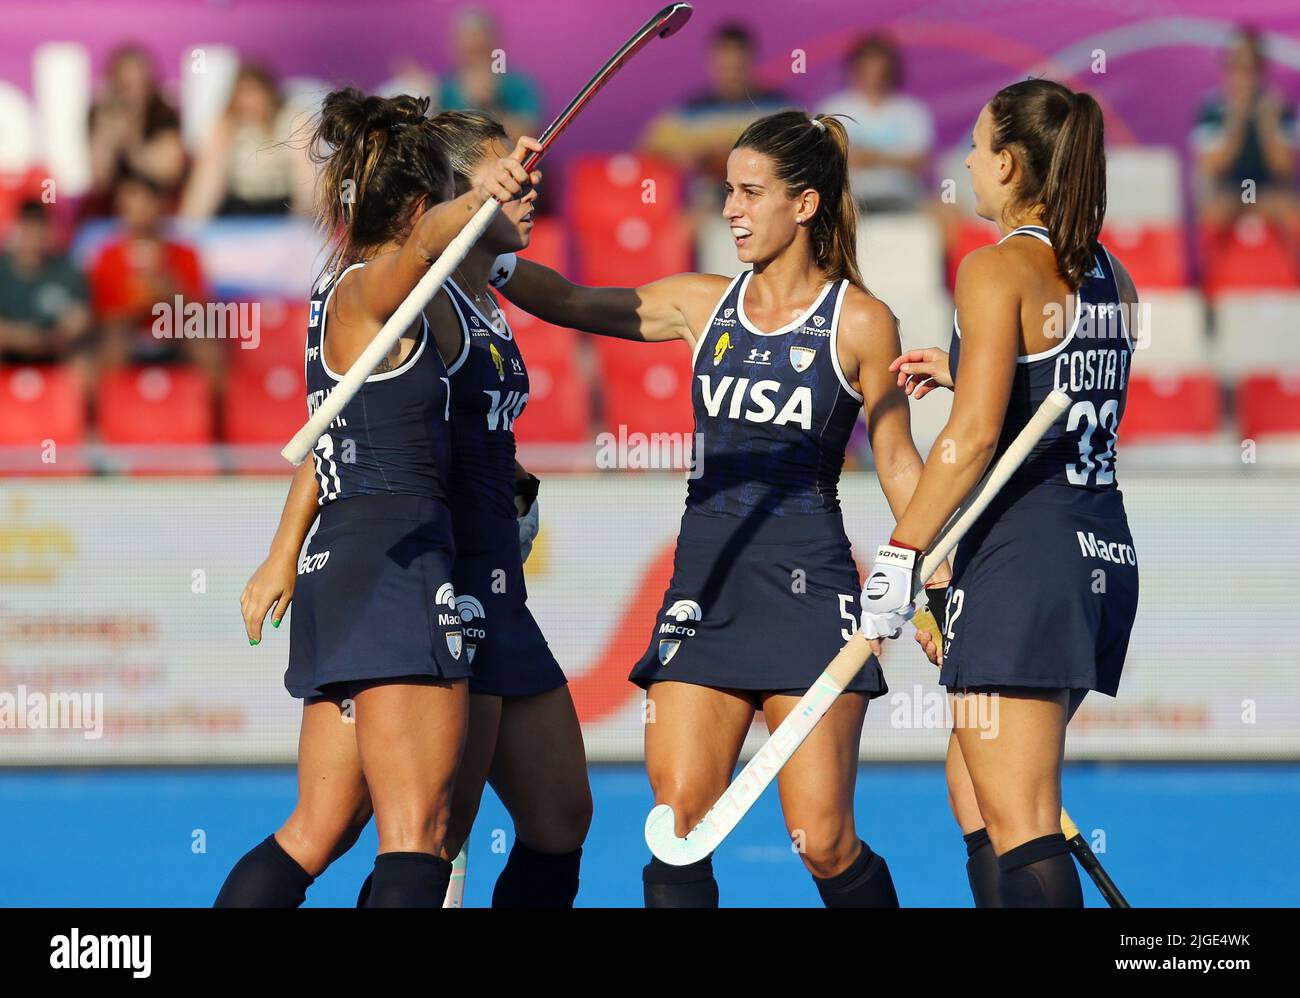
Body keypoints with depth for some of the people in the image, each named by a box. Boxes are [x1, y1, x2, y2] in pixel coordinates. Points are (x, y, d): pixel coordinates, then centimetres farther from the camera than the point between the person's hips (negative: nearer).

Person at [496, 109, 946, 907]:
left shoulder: (859, 322, -2)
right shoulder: (703, 305, 10)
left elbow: (898, 462, 2)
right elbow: (570, 303, 6)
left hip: (807, 589, -4)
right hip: (705, 583, 4)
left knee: (823, 842, -7)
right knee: (680, 824, -7)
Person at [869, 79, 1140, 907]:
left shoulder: (997, 269, -10)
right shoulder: (1110, 277, 13)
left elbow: (976, 435, -18)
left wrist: (900, 557, -15)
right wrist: (963, 373, 26)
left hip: (1023, 553, -9)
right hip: (1105, 552, 9)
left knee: (1019, 824, -10)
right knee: (974, 787, 19)